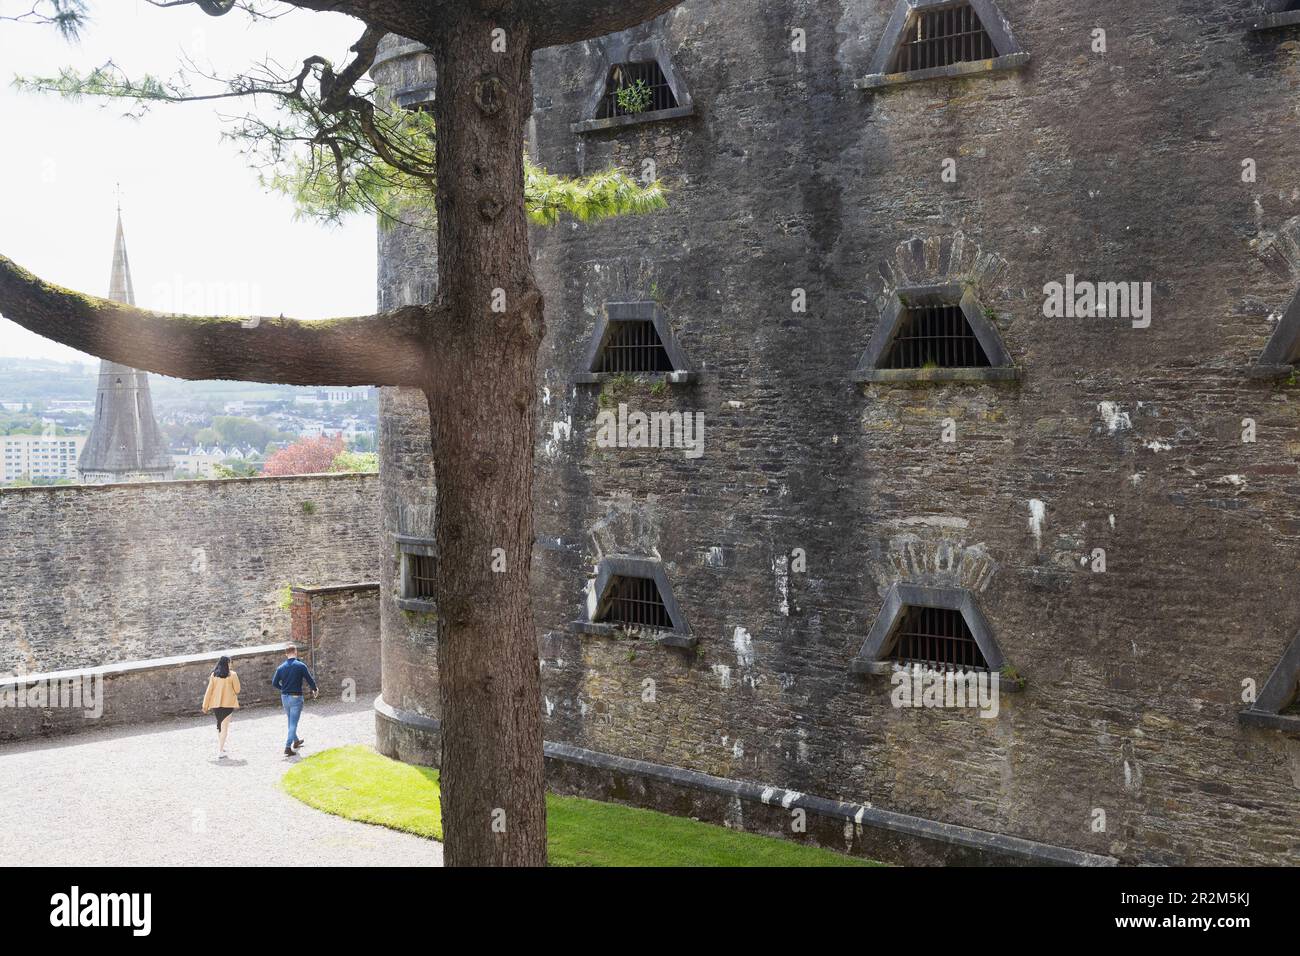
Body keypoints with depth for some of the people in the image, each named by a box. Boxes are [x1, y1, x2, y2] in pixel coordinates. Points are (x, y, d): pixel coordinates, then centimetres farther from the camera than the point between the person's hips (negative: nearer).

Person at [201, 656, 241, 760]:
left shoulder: (214, 675, 2)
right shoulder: (232, 675, -7)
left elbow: (209, 691, 2)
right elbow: (237, 690, -2)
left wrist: (205, 705, 6)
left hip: (216, 703, 4)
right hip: (228, 703, -4)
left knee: (220, 724, 24)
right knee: (224, 727, -1)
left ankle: (220, 746, 31)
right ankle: (220, 752, -7)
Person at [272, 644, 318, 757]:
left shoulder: (281, 667, 1)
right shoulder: (301, 666, -11)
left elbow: (274, 683, 2)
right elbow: (310, 680, -8)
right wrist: (315, 690, 11)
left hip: (284, 697, 5)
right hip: (296, 697, -5)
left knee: (291, 721, 22)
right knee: (293, 723, -3)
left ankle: (296, 741, 38)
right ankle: (288, 747, -10)